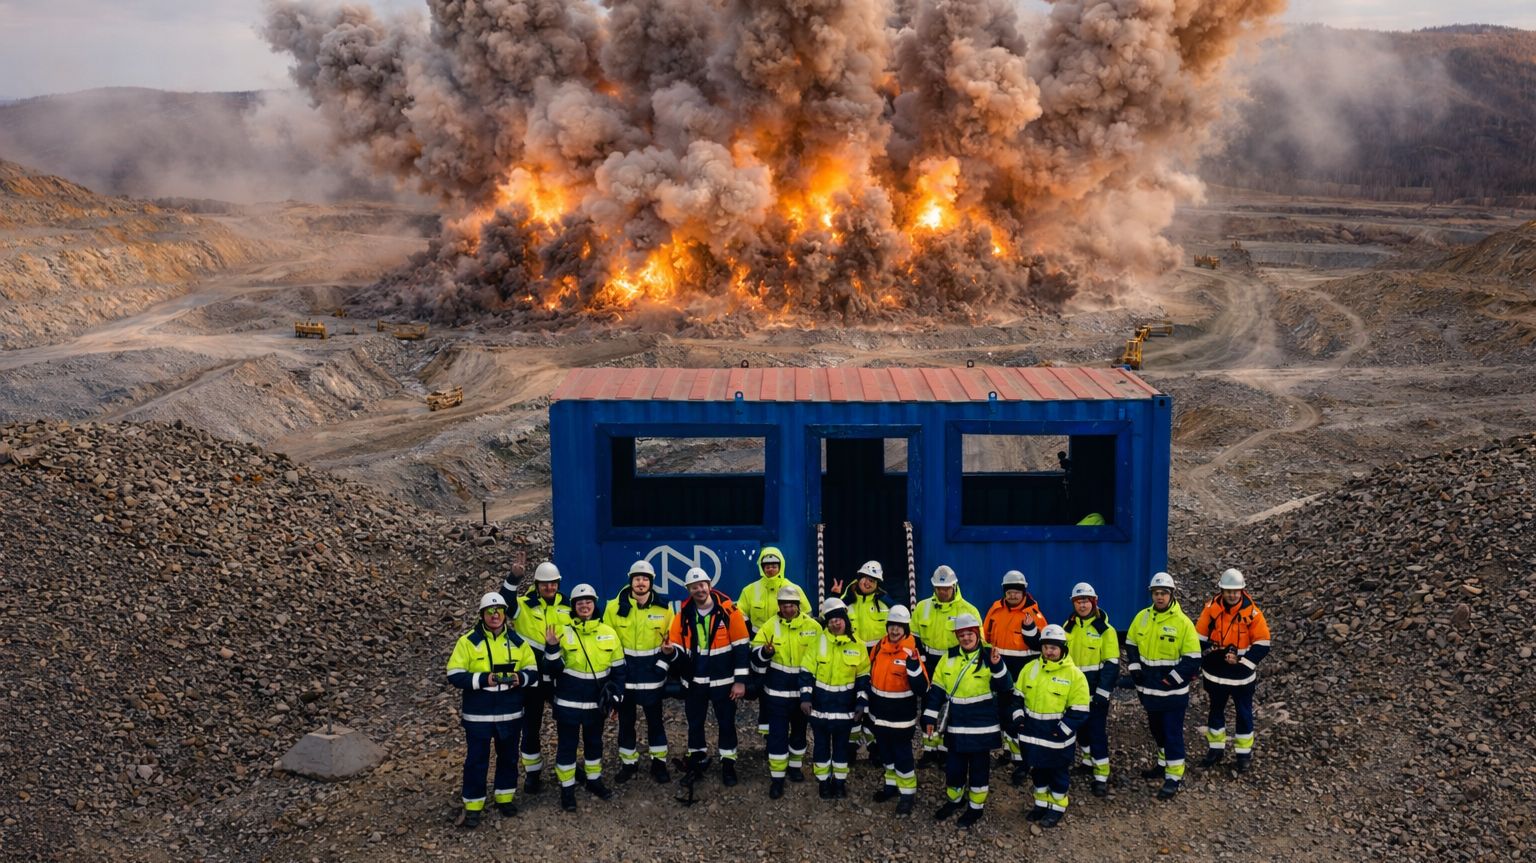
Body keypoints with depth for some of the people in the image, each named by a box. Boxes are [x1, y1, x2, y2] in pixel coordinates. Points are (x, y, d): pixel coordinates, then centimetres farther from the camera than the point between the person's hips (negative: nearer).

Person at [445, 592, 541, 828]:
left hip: (511, 713, 3)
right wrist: (483, 679, -24)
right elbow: (455, 675, -11)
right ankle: (473, 806, 15)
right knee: (476, 760, 3)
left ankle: (505, 798, 32)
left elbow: (532, 670, 7)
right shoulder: (468, 641, -7)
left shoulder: (517, 641, 4)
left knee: (508, 756, 15)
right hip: (478, 714, -3)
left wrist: (520, 678, -16)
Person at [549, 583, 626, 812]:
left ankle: (594, 780, 35)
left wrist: (616, 697, 3)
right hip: (568, 703, -3)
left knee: (594, 742, 18)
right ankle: (567, 789, 17)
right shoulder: (563, 631, -7)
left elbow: (618, 669, 6)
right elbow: (554, 666, -9)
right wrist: (552, 647, -27)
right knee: (567, 745, 5)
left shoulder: (608, 633, 0)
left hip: (597, 702, 3)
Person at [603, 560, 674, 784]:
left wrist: (663, 664, -3)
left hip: (652, 674, 0)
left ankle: (659, 763, 21)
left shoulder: (663, 609, -3)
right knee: (626, 721, 10)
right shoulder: (615, 607, -5)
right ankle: (628, 763, 23)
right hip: (624, 674, 0)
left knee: (655, 720, 9)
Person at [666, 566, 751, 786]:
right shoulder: (683, 615, -2)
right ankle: (696, 762, 32)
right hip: (694, 681, 3)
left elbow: (741, 646, -9)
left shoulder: (729, 611, -11)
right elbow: (678, 649, 3)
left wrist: (740, 680, -11)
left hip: (723, 681, -3)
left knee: (726, 723, 8)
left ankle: (728, 765, 23)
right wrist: (670, 652, -22)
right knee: (695, 723, 14)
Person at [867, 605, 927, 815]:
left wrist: (913, 665, -35)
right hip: (879, 714, 6)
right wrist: (869, 703, 18)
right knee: (885, 751, 20)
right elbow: (870, 675, 14)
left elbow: (922, 689, -21)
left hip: (901, 717, -6)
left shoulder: (911, 653, -17)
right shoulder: (878, 647, -1)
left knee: (902, 754, 3)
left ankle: (908, 792, 18)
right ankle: (892, 783, 38)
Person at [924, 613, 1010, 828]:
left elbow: (1005, 690, -14)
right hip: (954, 724, 3)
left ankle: (976, 807, 24)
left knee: (978, 767, 8)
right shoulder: (949, 657, 2)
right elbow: (936, 689, 6)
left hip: (981, 725, -3)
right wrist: (930, 717, 4)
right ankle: (954, 800, 36)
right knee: (953, 766, 12)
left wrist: (997, 666, -29)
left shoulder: (989, 656, -8)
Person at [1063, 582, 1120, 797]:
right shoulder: (1068, 627, 5)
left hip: (1096, 691, -5)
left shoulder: (1105, 629, -11)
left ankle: (1101, 776, -1)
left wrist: (1102, 693, -16)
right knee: (1080, 727, 18)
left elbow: (1111, 665, -12)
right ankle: (1087, 761, 36)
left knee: (1098, 731, -5)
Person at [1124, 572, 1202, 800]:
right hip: (1148, 689, 6)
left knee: (1172, 733, 0)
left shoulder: (1183, 623, -15)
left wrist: (1171, 680, -18)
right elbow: (1131, 644, 13)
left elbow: (1192, 660, -14)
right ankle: (1164, 762, 40)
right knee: (1157, 729, 21)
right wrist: (1135, 669, 0)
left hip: (1173, 692, -6)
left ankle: (1174, 777, 8)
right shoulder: (1142, 617, 1)